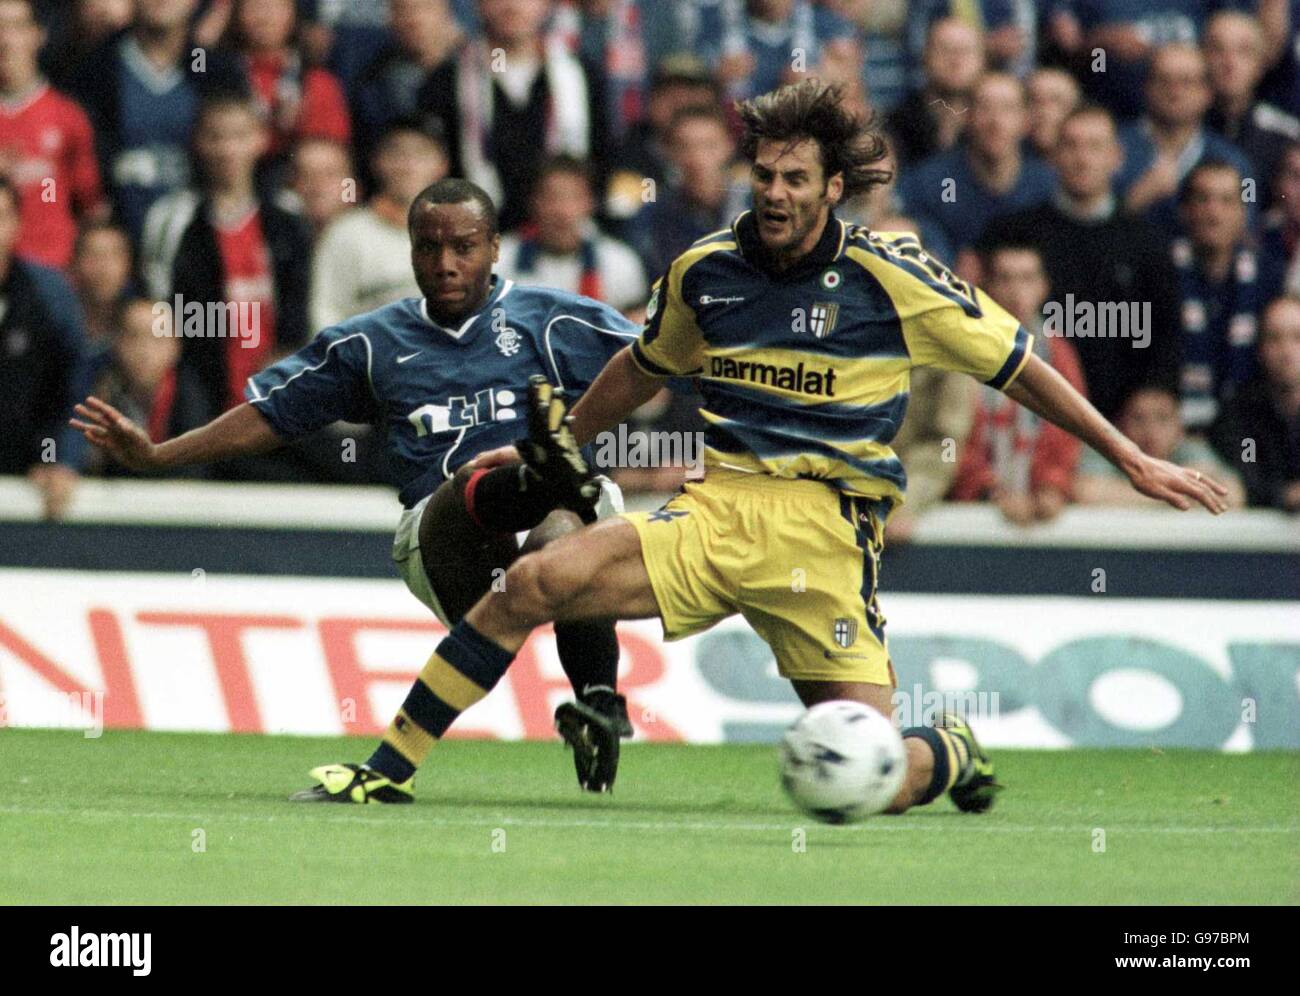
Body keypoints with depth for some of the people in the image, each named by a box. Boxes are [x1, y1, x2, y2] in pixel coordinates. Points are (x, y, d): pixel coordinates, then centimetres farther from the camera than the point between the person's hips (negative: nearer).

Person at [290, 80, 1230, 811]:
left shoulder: (891, 277, -6)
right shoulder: (705, 271, 5)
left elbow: (1018, 366, 3)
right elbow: (642, 370, 26)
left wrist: (1133, 459, 3)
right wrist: (553, 448, 32)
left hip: (826, 530, -3)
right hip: (718, 509, 3)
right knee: (532, 583, -19)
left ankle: (950, 754, 27)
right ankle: (389, 763, -11)